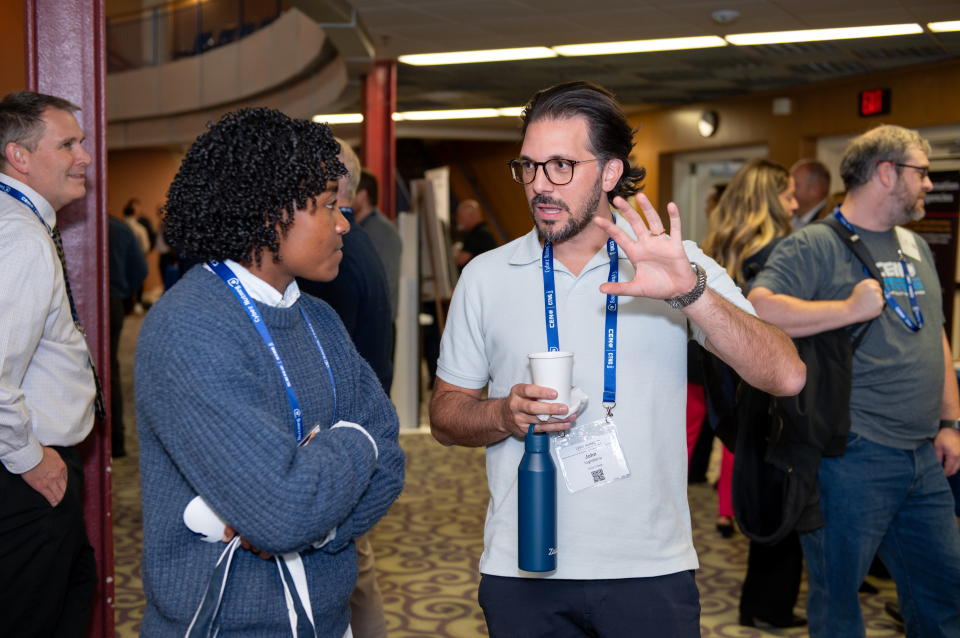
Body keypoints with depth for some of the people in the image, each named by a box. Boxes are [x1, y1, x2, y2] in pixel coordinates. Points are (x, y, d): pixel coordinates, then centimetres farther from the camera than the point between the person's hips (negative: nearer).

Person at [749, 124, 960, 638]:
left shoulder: (916, 247, 16)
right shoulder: (815, 246, -10)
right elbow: (757, 311, -26)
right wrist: (850, 309, -22)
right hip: (852, 456, -7)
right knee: (837, 595, 6)